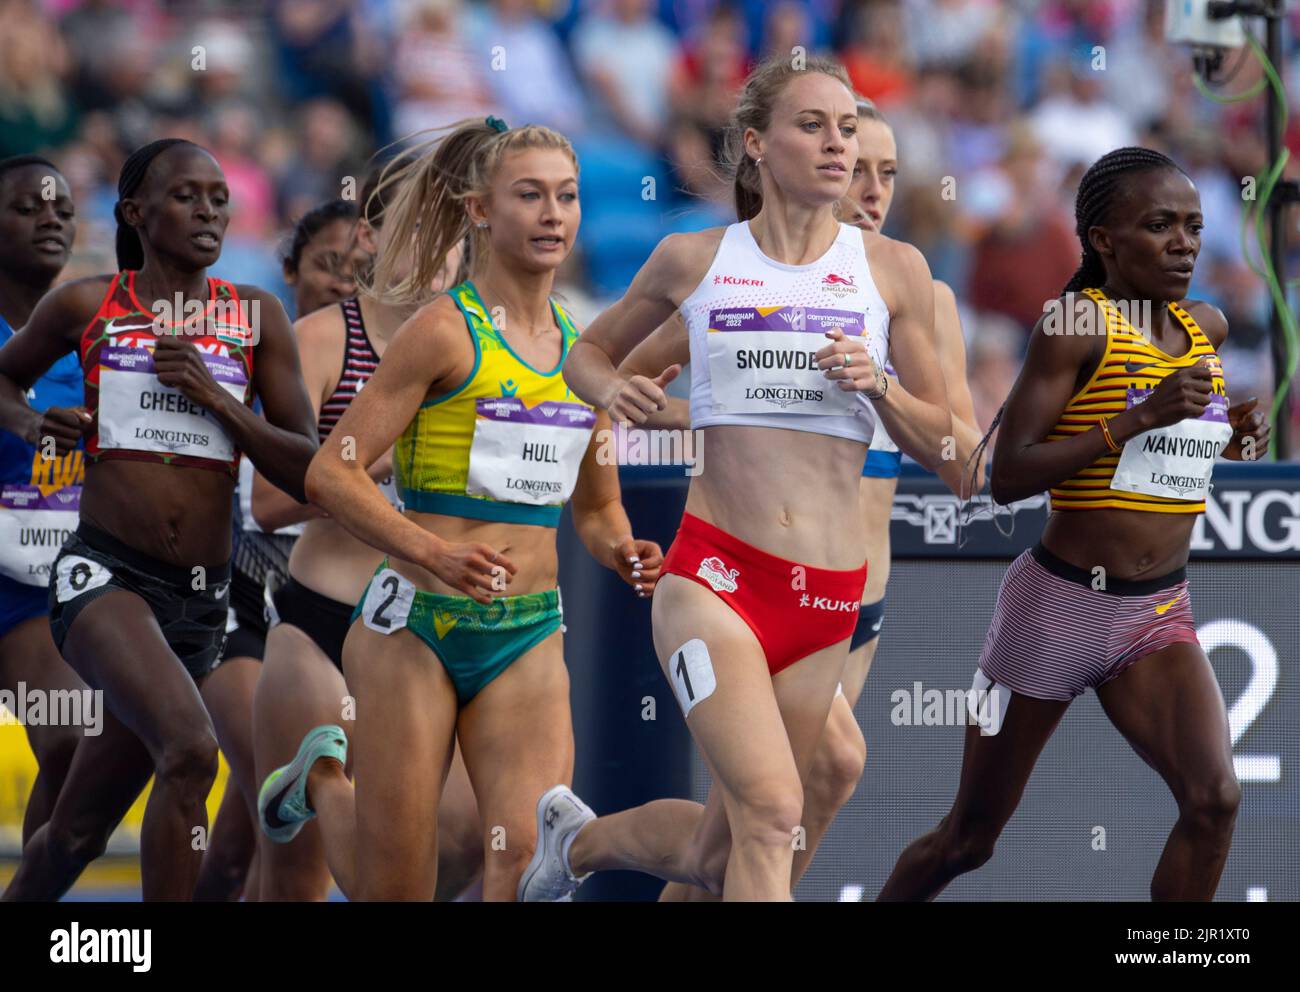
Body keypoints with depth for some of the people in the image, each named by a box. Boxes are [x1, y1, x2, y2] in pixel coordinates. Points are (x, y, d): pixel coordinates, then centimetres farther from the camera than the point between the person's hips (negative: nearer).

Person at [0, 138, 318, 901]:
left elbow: (311, 473, 3)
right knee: (190, 750, -30)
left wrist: (215, 399, -9)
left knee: (81, 827, 12)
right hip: (105, 572, -4)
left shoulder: (256, 317, 6)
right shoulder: (86, 307, 3)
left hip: (200, 597, 4)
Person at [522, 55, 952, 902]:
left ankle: (582, 838, 42)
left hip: (827, 601, 3)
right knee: (772, 812, -24)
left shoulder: (893, 270, 6)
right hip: (715, 576, -3)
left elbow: (940, 436, 11)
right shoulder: (693, 260, 5)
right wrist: (614, 390, -2)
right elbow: (589, 351, 21)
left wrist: (878, 387, -10)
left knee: (718, 853, 11)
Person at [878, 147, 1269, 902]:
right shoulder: (1077, 324, -13)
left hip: (1159, 616, 5)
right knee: (969, 838, 9)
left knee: (1214, 798, -21)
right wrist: (1139, 418, -27)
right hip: (1059, 606, -4)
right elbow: (1008, 478, -20)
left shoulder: (1208, 328, 6)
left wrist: (1234, 439, 5)